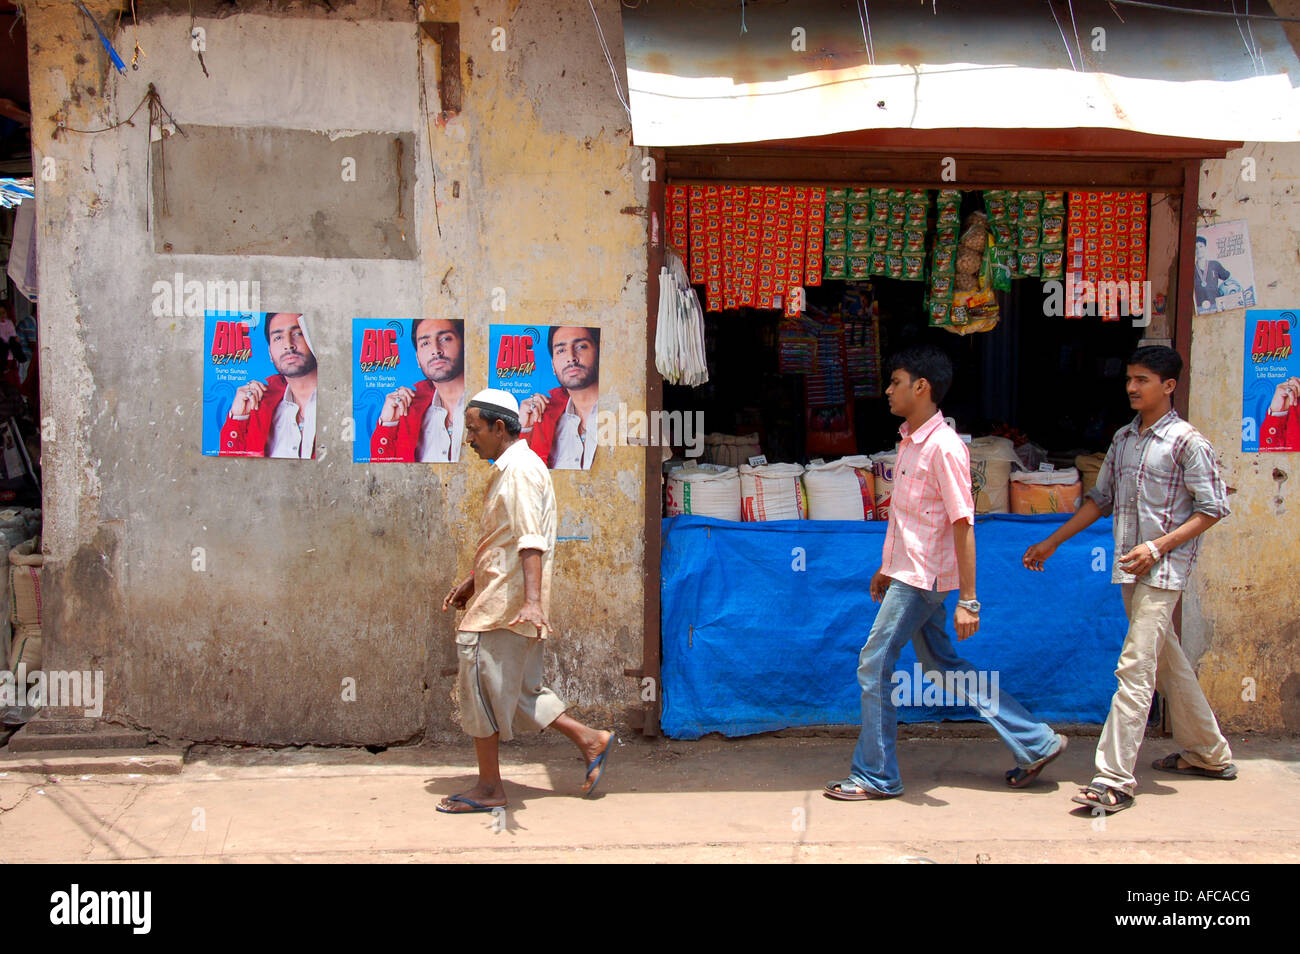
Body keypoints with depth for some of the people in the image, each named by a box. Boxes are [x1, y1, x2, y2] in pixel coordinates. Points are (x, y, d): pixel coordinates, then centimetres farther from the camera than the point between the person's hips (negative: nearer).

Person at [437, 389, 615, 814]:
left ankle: (488, 787, 6)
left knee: (481, 684, -3)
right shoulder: (508, 469, 19)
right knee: (519, 688, 13)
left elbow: (531, 542, -26)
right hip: (497, 597, 10)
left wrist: (532, 601, -36)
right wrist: (471, 582, 32)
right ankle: (589, 739, 17)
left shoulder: (520, 469, -14)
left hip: (505, 605, -10)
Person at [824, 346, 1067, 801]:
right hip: (907, 574, 10)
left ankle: (875, 776, 9)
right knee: (943, 665, 14)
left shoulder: (944, 447, -18)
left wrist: (968, 601, -21)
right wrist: (887, 567, 26)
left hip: (922, 578, -10)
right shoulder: (910, 439, 10)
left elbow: (963, 525, -20)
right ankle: (1036, 743, 22)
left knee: (874, 666, -4)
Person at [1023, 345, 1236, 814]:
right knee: (1167, 661, 18)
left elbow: (1213, 508, -10)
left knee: (1135, 668, -13)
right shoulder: (1123, 439, 13)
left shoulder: (1187, 441, -9)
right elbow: (1100, 499, 20)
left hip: (1163, 569, -8)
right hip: (1130, 567, 8)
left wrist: (1158, 547, -18)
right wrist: (1051, 543, 16)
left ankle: (1114, 780, -13)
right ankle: (1210, 753, 35)